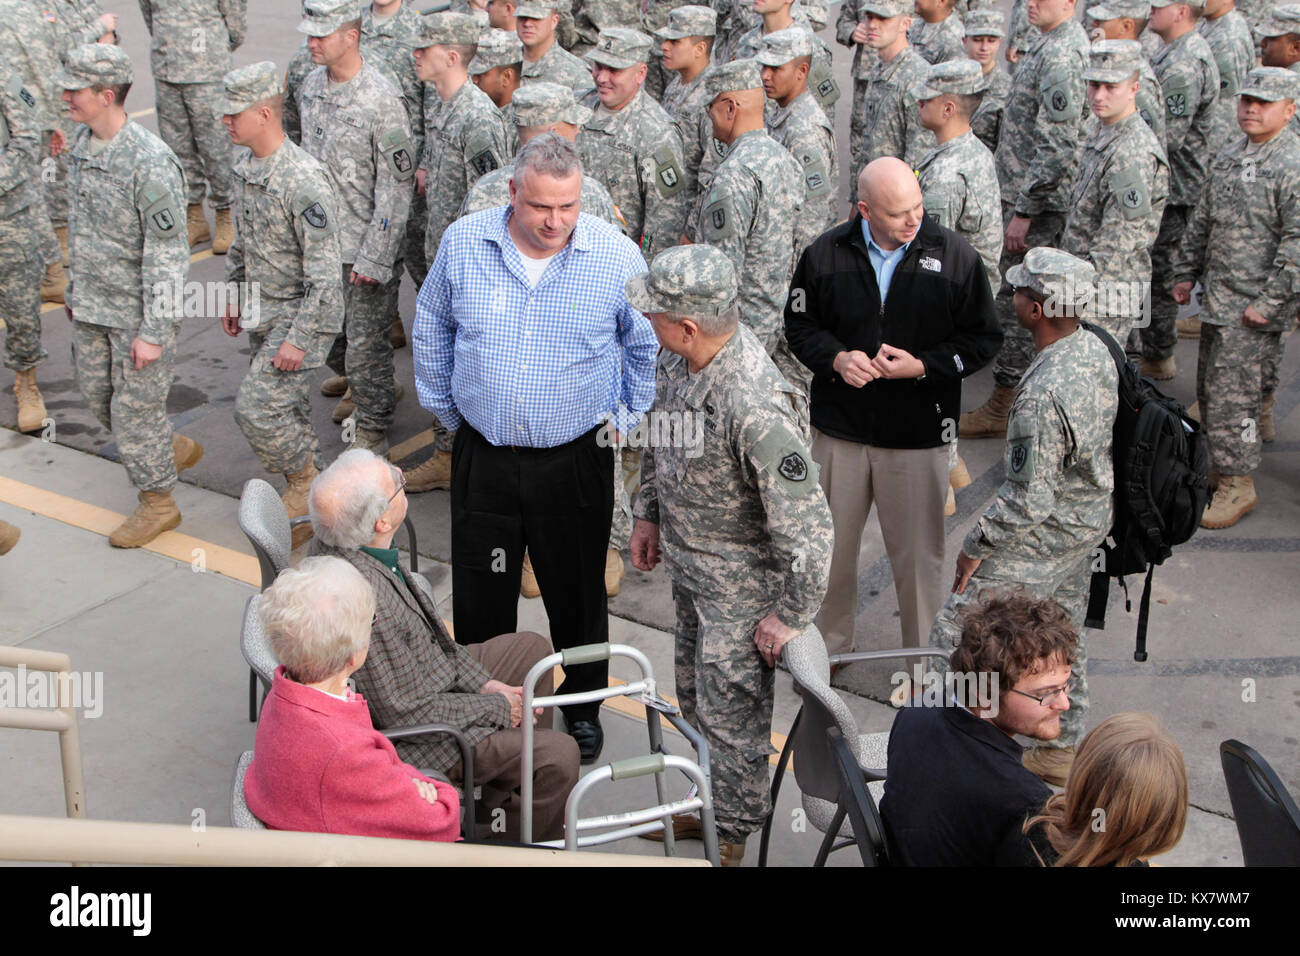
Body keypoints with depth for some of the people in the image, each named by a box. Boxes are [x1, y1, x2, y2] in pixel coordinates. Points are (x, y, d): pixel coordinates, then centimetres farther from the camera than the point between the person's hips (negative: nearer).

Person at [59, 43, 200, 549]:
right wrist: (77, 286, 21)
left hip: (137, 310, -8)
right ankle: (174, 450, 41)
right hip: (92, 304, 8)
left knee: (135, 407, 4)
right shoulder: (83, 142, 1)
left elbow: (167, 255, -23)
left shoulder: (150, 161, -25)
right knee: (97, 394, 19)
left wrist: (153, 332, -22)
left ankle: (157, 504, 23)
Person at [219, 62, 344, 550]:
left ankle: (306, 485, 11)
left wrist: (299, 338, -23)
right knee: (285, 405, 16)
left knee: (257, 406, -11)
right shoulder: (245, 162, 3)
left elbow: (324, 274, -25)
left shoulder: (304, 182, -26)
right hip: (262, 309, 8)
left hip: (301, 311, -8)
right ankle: (305, 492, 32)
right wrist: (232, 292, 19)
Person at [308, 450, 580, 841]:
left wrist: (484, 683, 2)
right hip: (405, 739, -10)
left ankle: (507, 790, 31)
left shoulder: (344, 544, -9)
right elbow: (409, 713, -27)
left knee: (531, 648, 21)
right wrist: (498, 708, -13)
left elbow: (427, 629, 6)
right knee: (559, 754, -13)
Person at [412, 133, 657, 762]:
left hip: (577, 459, -1)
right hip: (483, 457, 1)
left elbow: (649, 344, 6)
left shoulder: (616, 256, -9)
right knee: (480, 595, 10)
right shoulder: (463, 243, -5)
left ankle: (583, 711, 33)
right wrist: (445, 408, 14)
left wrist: (626, 418, 6)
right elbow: (431, 326, 13)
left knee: (578, 593, 12)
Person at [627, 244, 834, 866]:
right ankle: (713, 802, 49)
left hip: (740, 586, -8)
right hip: (688, 565, 9)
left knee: (728, 711, 10)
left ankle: (734, 835, 35)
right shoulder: (679, 356, -10)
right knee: (693, 695, 25)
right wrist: (648, 512, 16)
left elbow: (807, 525, -31)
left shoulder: (757, 410, -37)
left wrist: (790, 615, -21)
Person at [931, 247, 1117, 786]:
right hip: (1088, 521, 10)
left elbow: (1030, 500, -30)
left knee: (956, 635, 0)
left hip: (1042, 539, -10)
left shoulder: (1044, 395, -33)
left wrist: (977, 546, -16)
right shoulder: (1096, 349, -4)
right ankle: (1062, 752, 38)